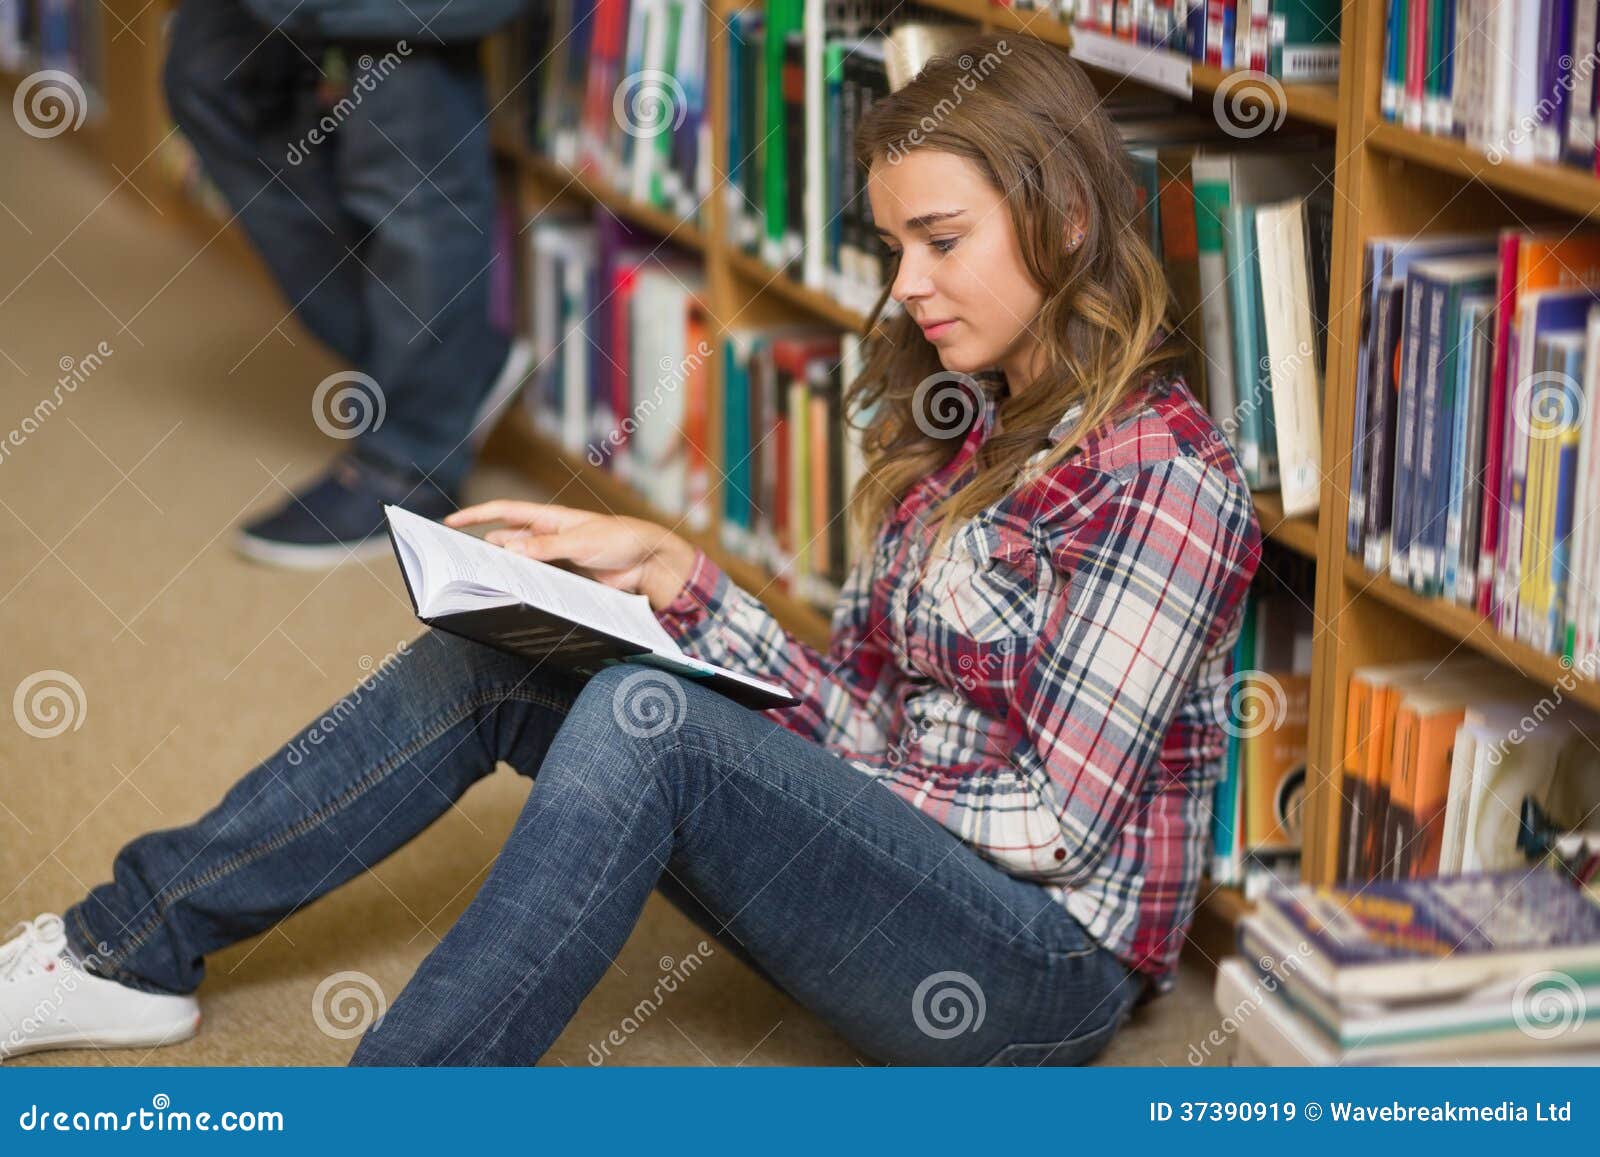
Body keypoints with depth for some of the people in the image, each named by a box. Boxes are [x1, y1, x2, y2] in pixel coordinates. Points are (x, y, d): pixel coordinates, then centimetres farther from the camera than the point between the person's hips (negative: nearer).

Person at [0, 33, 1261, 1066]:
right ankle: (133, 947, 4)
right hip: (894, 865, 8)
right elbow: (852, 708, 8)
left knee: (644, 721, -30)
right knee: (493, 661, -4)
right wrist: (666, 569, -1)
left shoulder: (1159, 472, -16)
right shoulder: (957, 423, 10)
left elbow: (1061, 823, -18)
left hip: (1041, 966, -8)